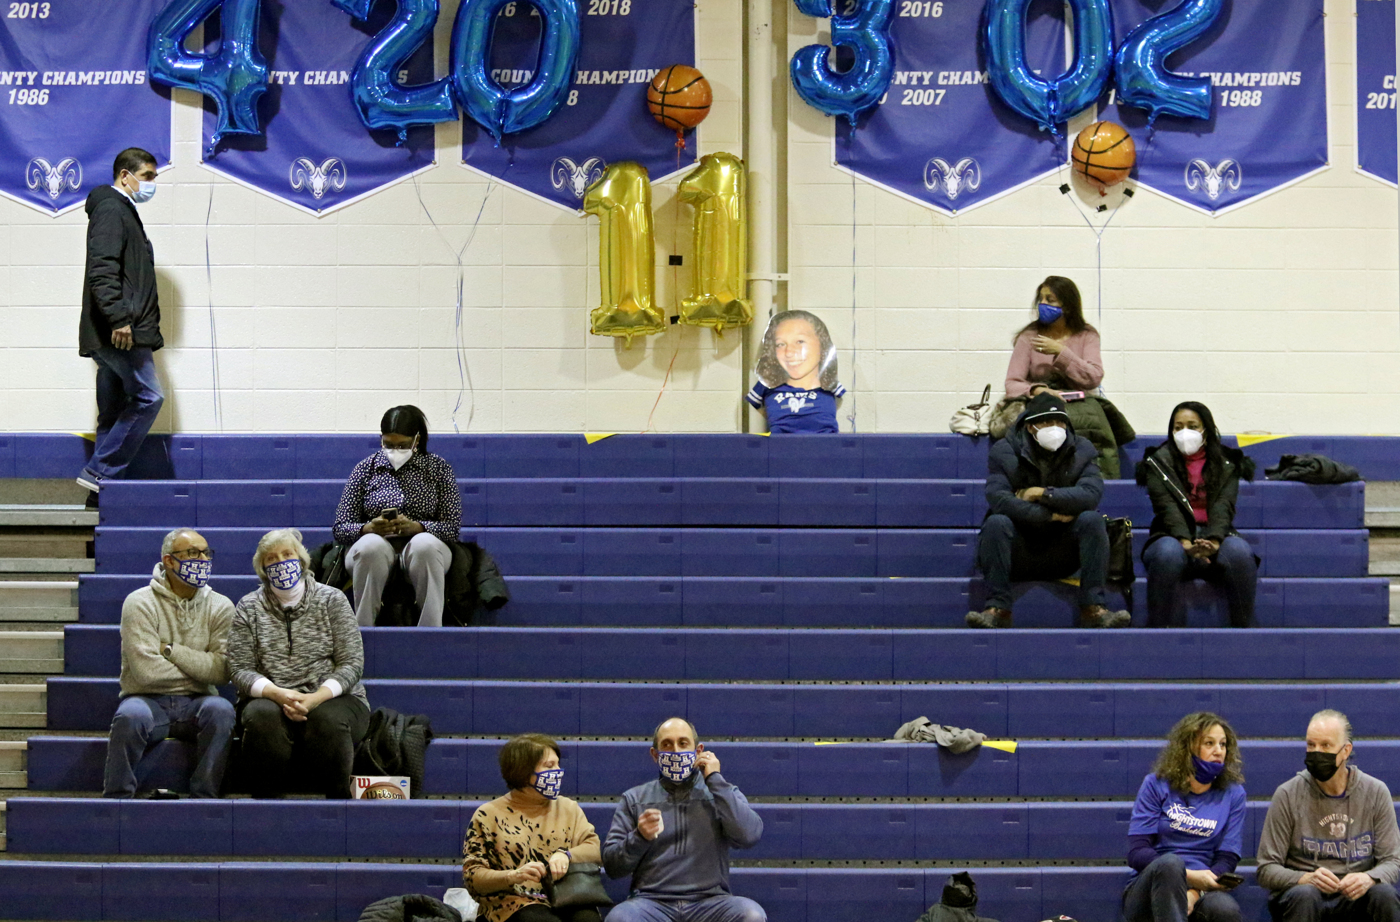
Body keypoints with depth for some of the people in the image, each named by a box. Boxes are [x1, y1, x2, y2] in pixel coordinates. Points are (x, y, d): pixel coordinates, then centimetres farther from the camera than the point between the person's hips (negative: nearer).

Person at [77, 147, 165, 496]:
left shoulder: (123, 211, 24)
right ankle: (99, 472, -9)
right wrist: (119, 317, -27)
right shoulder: (111, 209, -10)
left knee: (114, 410, 10)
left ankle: (102, 480, 11)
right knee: (148, 398, -11)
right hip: (121, 333, -11)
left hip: (114, 333, 11)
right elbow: (102, 269, -21)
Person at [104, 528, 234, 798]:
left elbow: (221, 671, -8)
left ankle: (203, 797, -23)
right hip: (149, 700, -2)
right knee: (131, 716, -36)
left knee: (221, 710, -31)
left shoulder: (220, 607, 6)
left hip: (195, 703, 2)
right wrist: (199, 669, -5)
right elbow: (147, 671, -16)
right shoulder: (140, 603, -5)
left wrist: (170, 650, -12)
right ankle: (117, 799, -20)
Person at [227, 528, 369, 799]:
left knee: (328, 719, -35)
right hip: (269, 699, 0)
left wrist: (317, 697, -18)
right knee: (262, 717, -35)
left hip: (331, 698, 0)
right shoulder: (248, 608, 10)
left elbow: (352, 662, 0)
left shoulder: (331, 600, 7)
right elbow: (240, 668, 1)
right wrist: (277, 694, -20)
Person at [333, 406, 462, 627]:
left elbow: (453, 528, 0)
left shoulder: (439, 469, 9)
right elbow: (340, 529, 5)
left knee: (425, 544, -36)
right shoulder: (365, 469, 10)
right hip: (376, 549, 0)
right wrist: (368, 528, -18)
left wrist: (416, 527, -20)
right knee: (370, 546, -36)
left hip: (422, 550, 0)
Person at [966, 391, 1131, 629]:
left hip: (1061, 554, 2)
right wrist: (1050, 515, -21)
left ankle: (1093, 608, -26)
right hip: (1017, 552, -1)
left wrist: (1043, 494, -20)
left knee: (1092, 520, -23)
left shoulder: (1081, 450, 3)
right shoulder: (1004, 451, -3)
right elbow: (998, 498, -21)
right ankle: (997, 608, -32)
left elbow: (1091, 494, -16)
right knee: (997, 522, -30)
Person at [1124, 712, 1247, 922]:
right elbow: (1137, 852, -2)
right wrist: (1189, 875, -17)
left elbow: (1227, 859, 3)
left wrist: (1195, 893, -17)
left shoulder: (1232, 794, 12)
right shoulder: (1156, 785, 6)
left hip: (1201, 892, 1)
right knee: (1170, 863, -38)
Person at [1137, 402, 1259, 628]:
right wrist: (1185, 543, -26)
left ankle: (1244, 628, -22)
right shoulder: (1159, 463, 9)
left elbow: (1223, 507, -5)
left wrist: (1213, 542, -26)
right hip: (1173, 537, -1)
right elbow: (1167, 507, -7)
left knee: (1239, 553, -33)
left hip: (1214, 536, 1)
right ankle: (1157, 628, -29)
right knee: (1168, 554, -38)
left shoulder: (1226, 463, 12)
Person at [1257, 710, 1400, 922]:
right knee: (1304, 895, -36)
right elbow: (1266, 870, -4)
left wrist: (1369, 878, -21)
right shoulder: (1288, 795, -3)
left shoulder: (1376, 792, 3)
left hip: (1355, 894, 2)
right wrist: (1305, 879, -25)